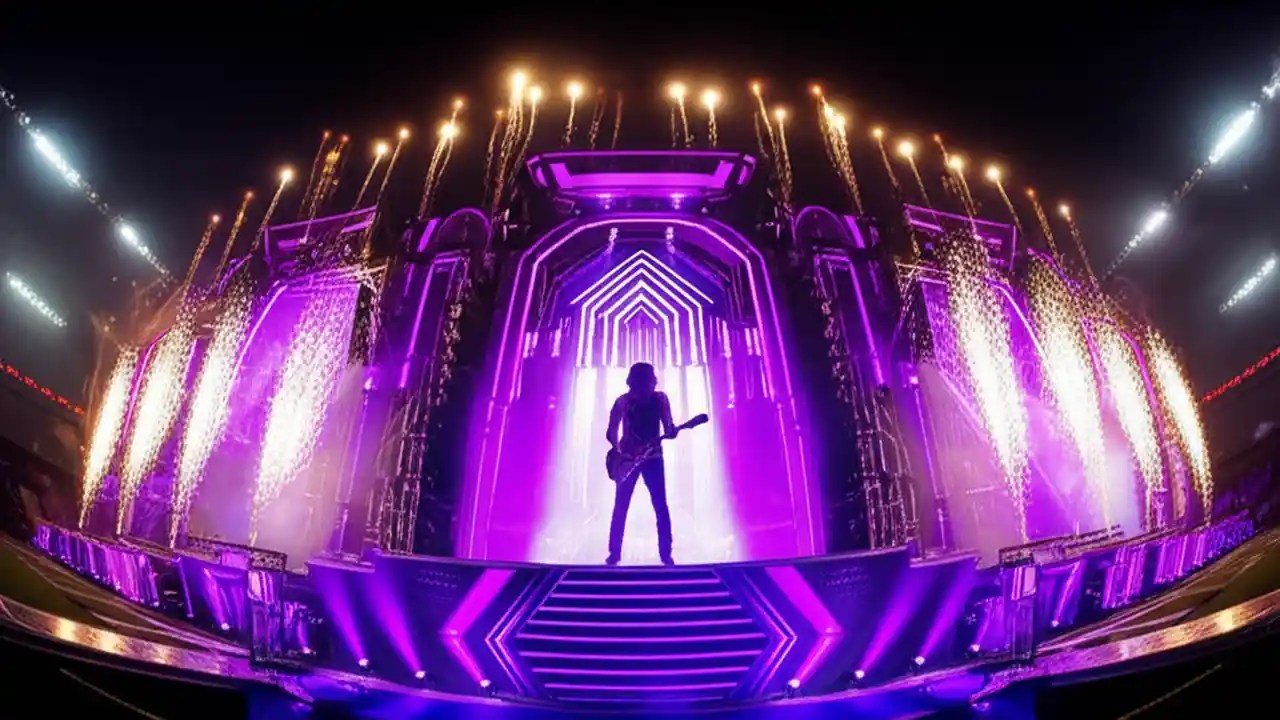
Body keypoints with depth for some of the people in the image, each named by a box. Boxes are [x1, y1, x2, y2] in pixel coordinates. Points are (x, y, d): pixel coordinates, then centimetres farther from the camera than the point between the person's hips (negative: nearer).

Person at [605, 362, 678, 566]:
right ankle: (614, 552, 5)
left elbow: (668, 427, -2)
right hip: (628, 458, -1)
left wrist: (672, 431, -23)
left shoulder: (660, 399, -1)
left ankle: (666, 553, 4)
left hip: (653, 457, 1)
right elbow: (611, 433, -6)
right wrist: (619, 450, -19)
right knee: (620, 506, -1)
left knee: (661, 506, -1)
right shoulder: (623, 401, -6)